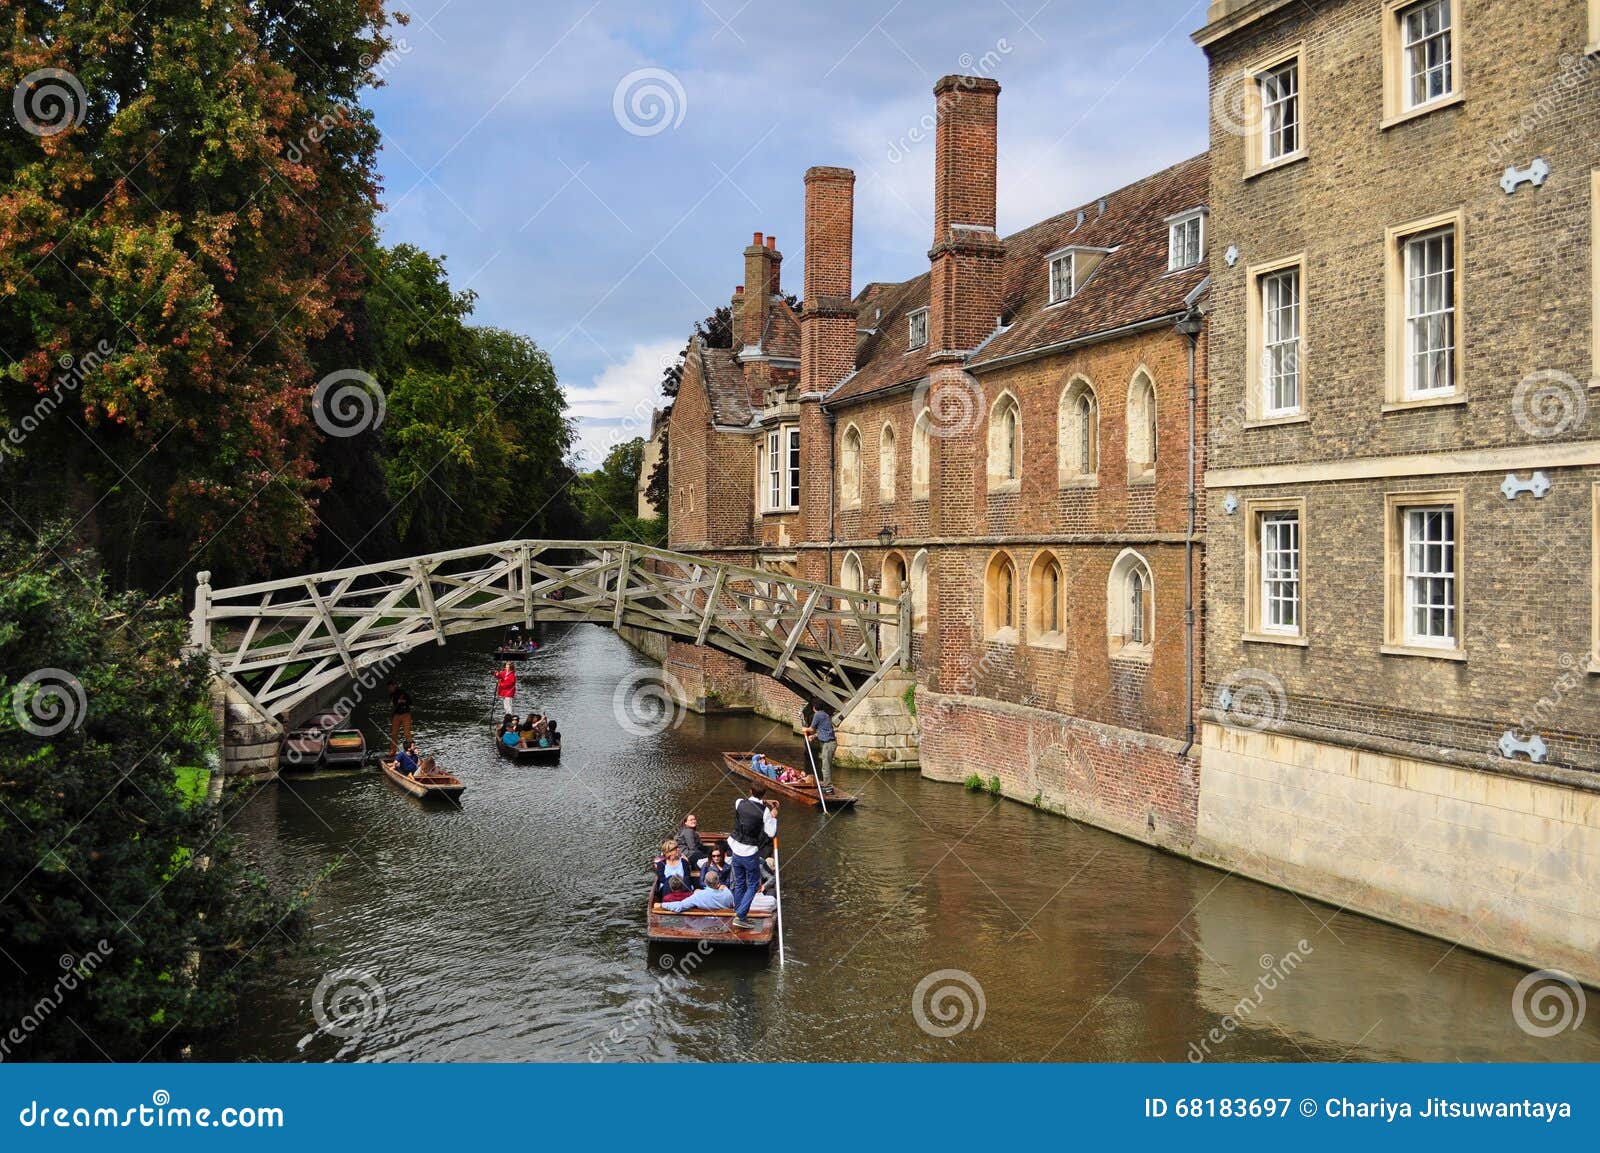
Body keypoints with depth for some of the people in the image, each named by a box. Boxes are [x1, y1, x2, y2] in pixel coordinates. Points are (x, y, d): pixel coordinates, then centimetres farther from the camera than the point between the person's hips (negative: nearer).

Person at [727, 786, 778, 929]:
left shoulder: (739, 803, -3)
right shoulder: (764, 811, -15)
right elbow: (771, 833, -11)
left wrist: (764, 803, 18)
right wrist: (773, 817, 2)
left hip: (736, 850, 5)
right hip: (750, 853, -5)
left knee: (739, 884, 17)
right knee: (753, 885, 8)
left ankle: (739, 914, 26)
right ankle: (740, 916, -2)